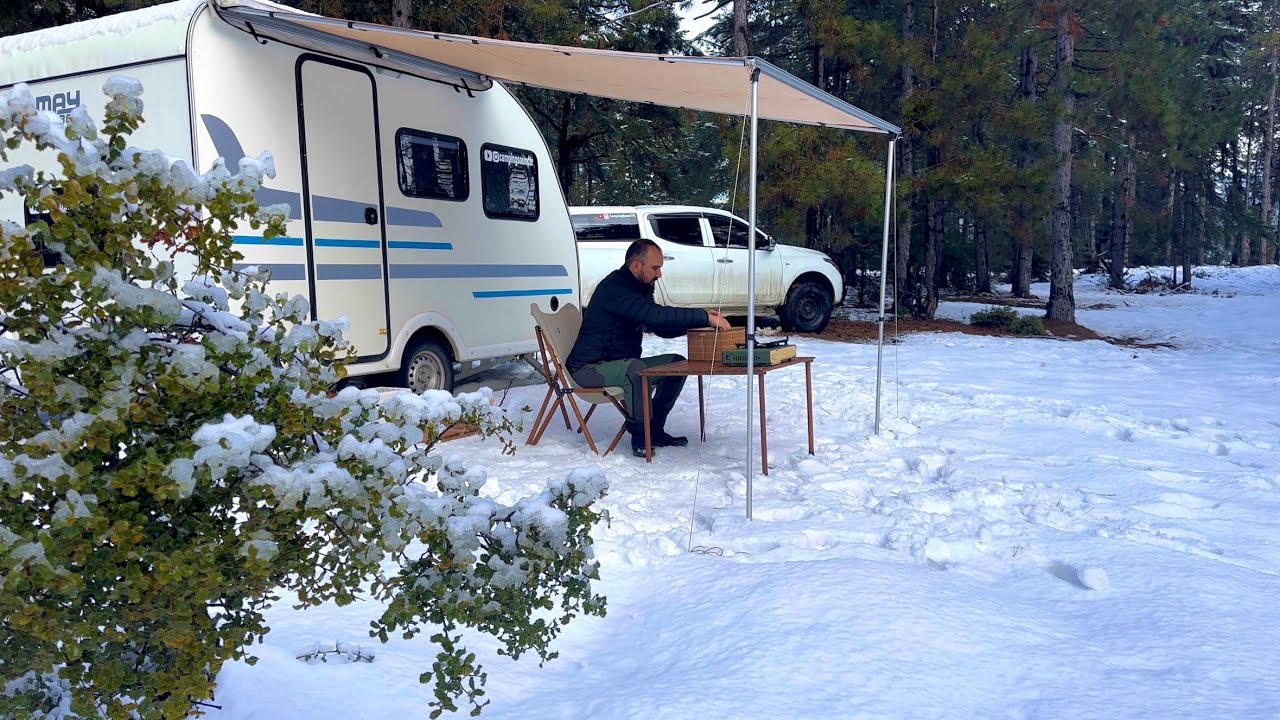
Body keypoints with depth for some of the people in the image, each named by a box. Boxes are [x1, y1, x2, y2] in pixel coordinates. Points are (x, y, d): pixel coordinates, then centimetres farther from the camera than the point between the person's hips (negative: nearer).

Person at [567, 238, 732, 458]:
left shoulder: (640, 287, 12)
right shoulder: (615, 287, -21)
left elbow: (663, 328, 14)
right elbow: (655, 315, -33)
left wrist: (702, 319, -2)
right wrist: (704, 317, -29)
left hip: (619, 363, 10)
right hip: (590, 367, -10)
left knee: (678, 363, 2)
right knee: (635, 369, -39)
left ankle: (654, 430, 4)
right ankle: (640, 436, -21)